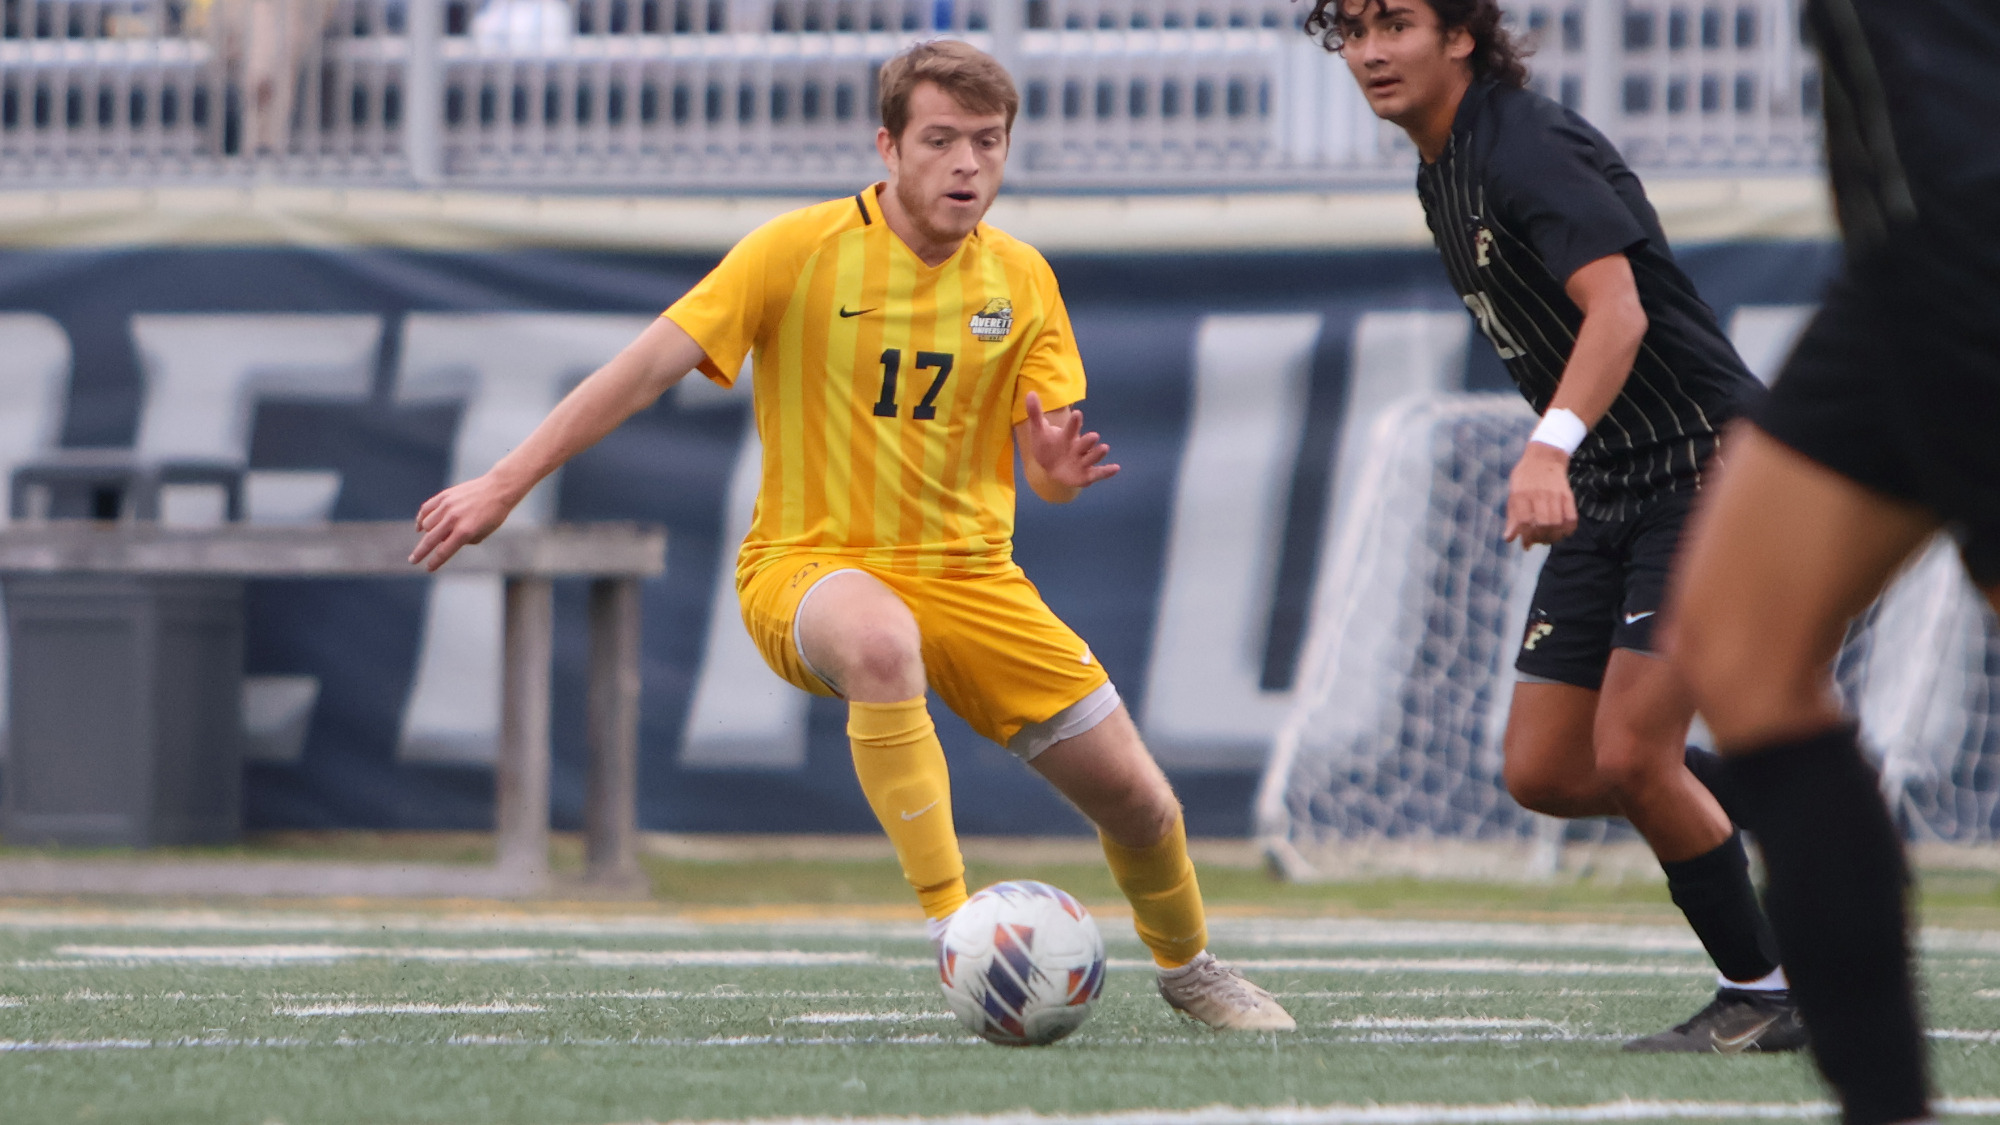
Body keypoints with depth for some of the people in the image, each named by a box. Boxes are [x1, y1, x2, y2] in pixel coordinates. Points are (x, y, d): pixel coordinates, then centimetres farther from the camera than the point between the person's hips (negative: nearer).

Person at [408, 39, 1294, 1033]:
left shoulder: (1020, 280, 1)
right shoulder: (801, 251, -11)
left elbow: (1046, 474, 2)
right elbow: (645, 369, -10)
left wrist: (1061, 466, -24)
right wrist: (503, 487, -14)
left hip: (967, 571, 4)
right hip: (810, 566, -4)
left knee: (1139, 801, 0)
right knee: (880, 638, -43)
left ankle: (1185, 966, 34)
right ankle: (955, 931, -38)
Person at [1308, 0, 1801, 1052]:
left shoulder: (1528, 147, -18)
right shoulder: (1443, 174, 11)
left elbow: (1618, 309, -31)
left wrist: (1551, 447, -44)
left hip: (1704, 470, -9)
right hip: (1608, 492, 9)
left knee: (1629, 756, -15)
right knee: (1543, 773, 3)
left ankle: (1762, 993, 1)